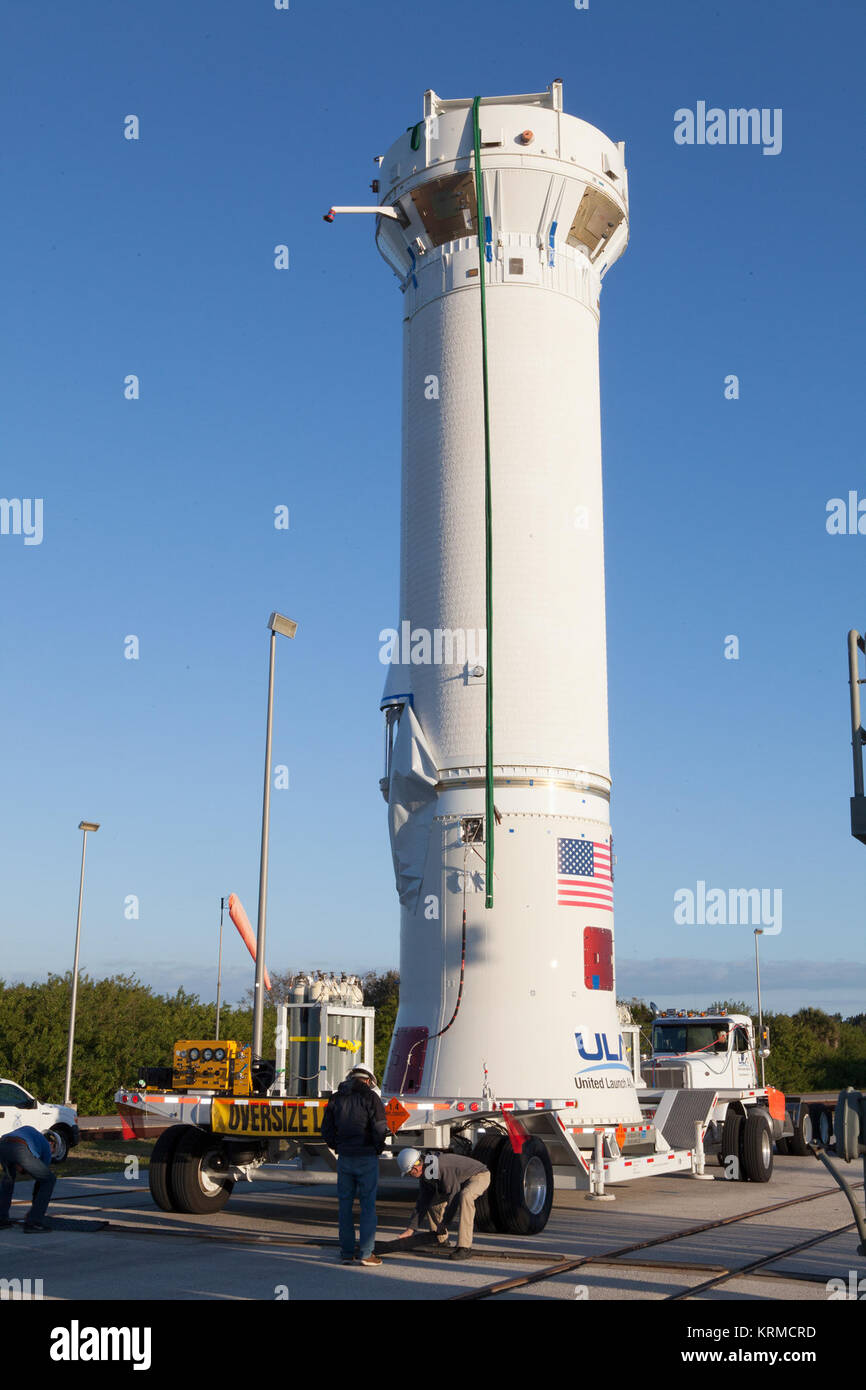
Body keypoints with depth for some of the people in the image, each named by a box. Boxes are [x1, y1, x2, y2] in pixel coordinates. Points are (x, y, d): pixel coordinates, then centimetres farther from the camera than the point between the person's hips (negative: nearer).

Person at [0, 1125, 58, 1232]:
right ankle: (33, 1221, 8)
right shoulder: (47, 1148, 31)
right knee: (49, 1180, 15)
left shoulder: (27, 1128, 44)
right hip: (21, 1151, -5)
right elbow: (39, 1181, 34)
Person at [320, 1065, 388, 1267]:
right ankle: (366, 1254, 0)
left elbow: (326, 1130, 9)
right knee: (368, 1205, 1)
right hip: (367, 1159, -4)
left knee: (345, 1205, 11)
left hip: (344, 1158, 4)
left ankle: (346, 1252, 13)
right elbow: (380, 1128, -13)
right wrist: (378, 1149, 3)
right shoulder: (370, 1097, -6)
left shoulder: (336, 1098, 9)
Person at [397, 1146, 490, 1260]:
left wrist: (443, 1224, -22)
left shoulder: (441, 1167, -34)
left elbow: (454, 1196, -30)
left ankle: (464, 1247, -37)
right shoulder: (425, 1174, -5)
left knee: (464, 1197, -38)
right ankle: (441, 1239, 25)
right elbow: (422, 1203, 2)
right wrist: (411, 1229, -1)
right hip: (461, 1180, 9)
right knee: (432, 1201, 5)